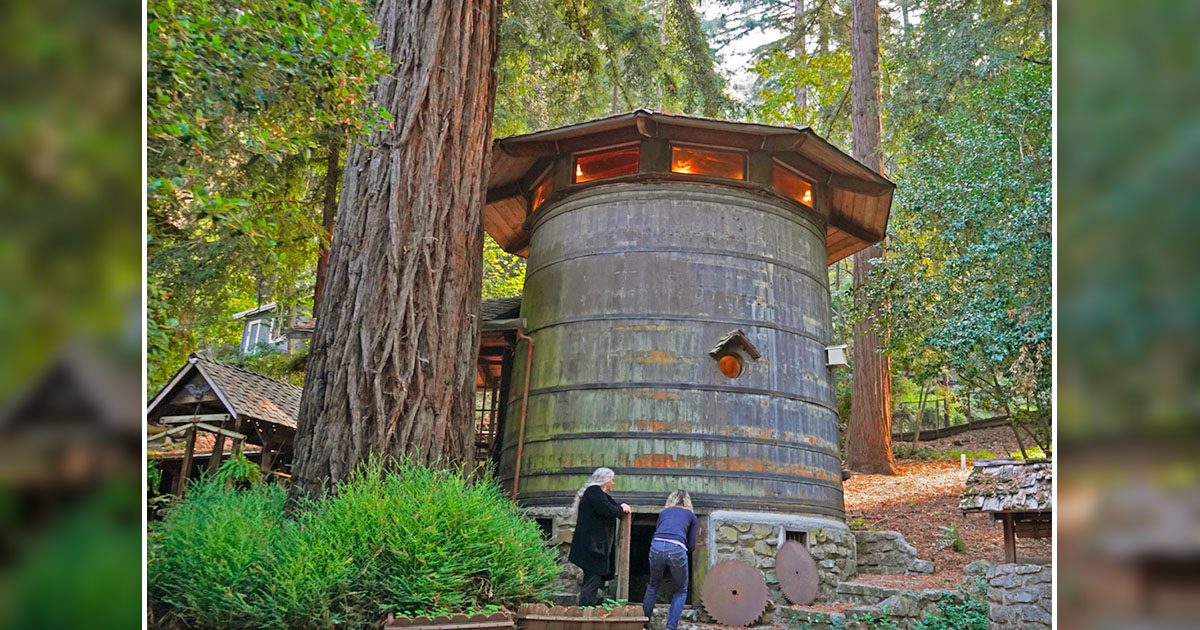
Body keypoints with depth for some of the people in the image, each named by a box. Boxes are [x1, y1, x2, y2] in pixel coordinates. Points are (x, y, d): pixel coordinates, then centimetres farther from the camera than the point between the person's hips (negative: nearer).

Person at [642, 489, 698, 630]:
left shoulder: (664, 512, 28)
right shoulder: (691, 516, 22)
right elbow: (691, 546, 20)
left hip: (656, 547, 2)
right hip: (677, 550, -2)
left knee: (653, 586, 27)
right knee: (681, 591, 18)